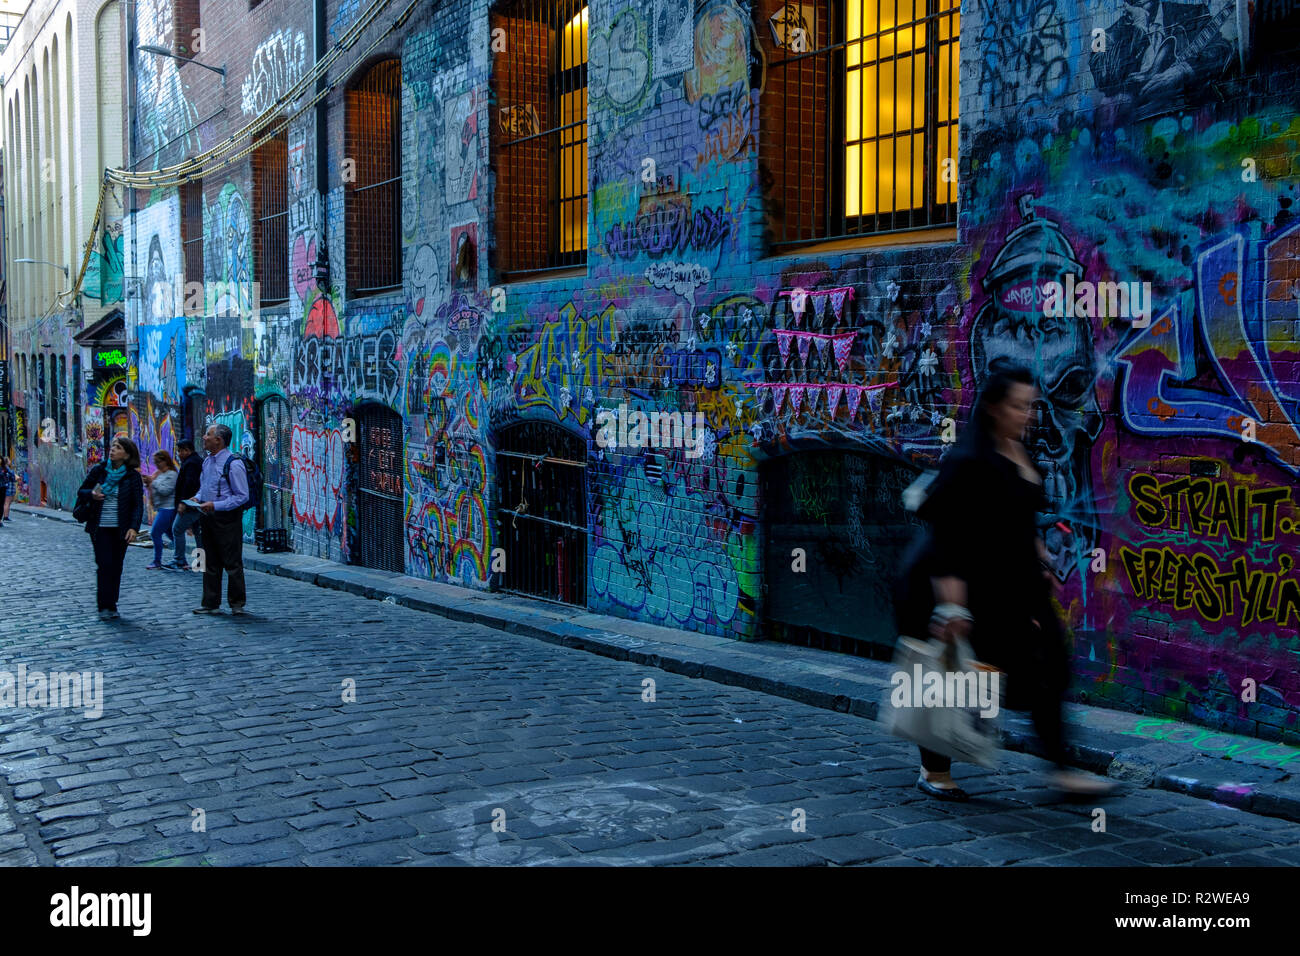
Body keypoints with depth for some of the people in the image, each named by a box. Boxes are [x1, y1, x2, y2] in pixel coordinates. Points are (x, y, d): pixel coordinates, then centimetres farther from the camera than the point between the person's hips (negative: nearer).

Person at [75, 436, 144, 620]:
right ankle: (104, 606, -2)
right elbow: (81, 492, 12)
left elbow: (138, 504, -4)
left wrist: (134, 527, -16)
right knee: (104, 565, -7)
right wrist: (92, 494, -12)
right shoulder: (99, 470, 2)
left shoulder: (133, 476, -2)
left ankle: (112, 605, 15)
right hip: (100, 527, 0)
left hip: (121, 529, 0)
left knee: (116, 567, 5)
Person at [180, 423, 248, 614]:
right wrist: (196, 499, 3)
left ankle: (237, 603, 10)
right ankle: (211, 604, 18)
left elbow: (242, 496, -17)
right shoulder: (207, 461, 10)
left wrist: (215, 505, -21)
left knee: (232, 563, -1)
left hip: (227, 518, -8)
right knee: (211, 563, 12)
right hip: (209, 517, 8)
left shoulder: (233, 464, -16)